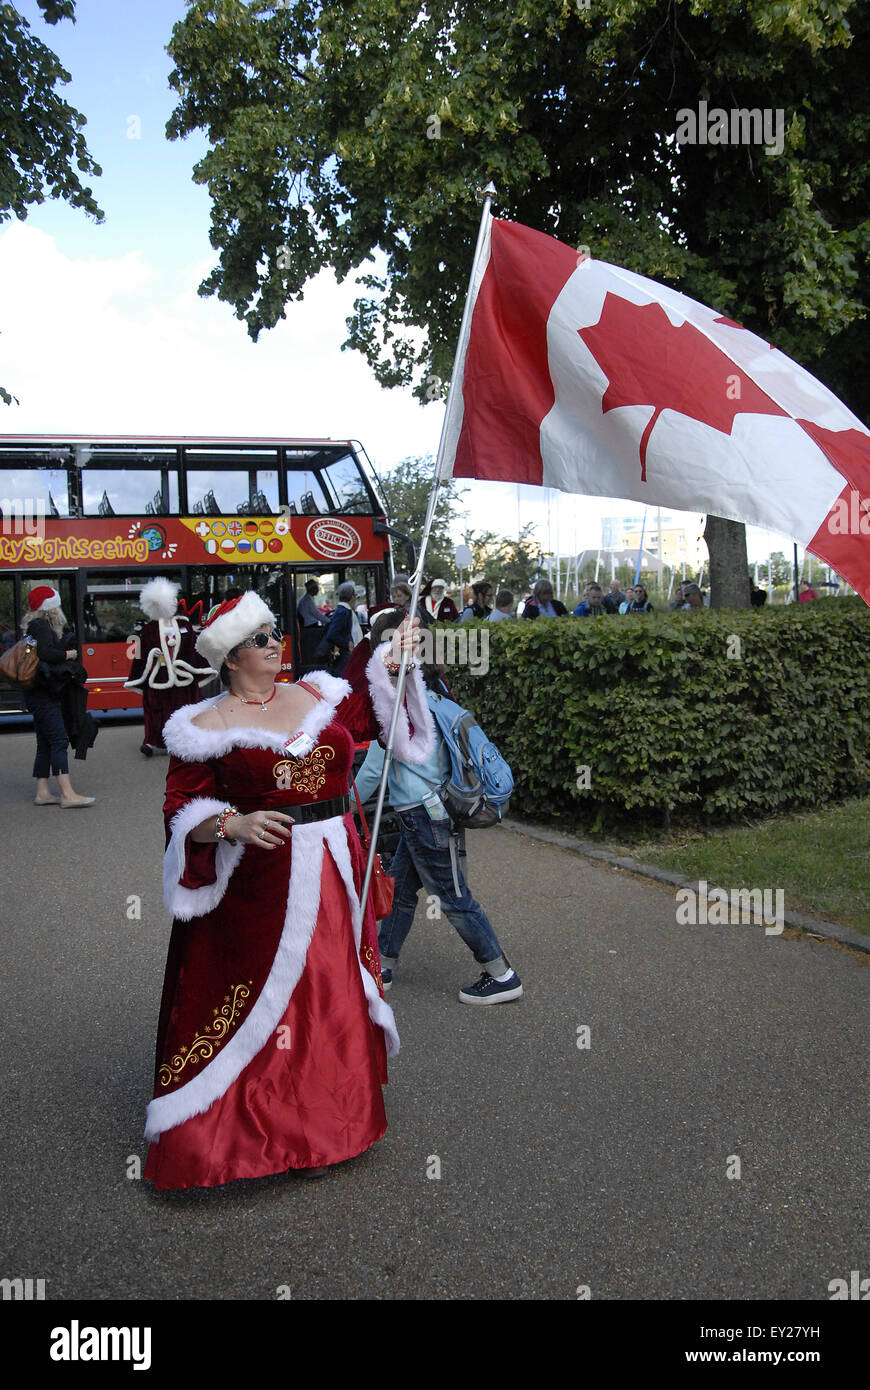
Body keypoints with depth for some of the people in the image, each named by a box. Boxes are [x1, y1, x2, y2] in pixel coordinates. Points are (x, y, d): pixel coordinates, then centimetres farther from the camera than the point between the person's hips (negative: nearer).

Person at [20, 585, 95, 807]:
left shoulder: (39, 626, 18)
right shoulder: (41, 626, -12)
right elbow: (45, 653, -25)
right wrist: (69, 654, -11)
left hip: (43, 695, 10)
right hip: (43, 696, -10)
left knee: (45, 744, 11)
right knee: (59, 741, -13)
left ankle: (42, 793, 13)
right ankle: (67, 794, -16)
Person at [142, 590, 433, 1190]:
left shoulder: (318, 695, 8)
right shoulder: (208, 725, -6)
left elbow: (376, 711, 22)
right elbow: (181, 809, -6)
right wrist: (233, 825, -23)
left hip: (334, 879, 5)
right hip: (258, 886, -5)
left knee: (333, 996, 15)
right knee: (265, 1000, 0)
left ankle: (328, 1116, 34)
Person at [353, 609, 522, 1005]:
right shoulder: (428, 691, 6)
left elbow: (374, 768, -14)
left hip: (424, 814, -9)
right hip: (422, 812, 9)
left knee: (454, 898, 1)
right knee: (399, 888, 18)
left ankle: (502, 976, 12)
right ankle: (380, 967, 30)